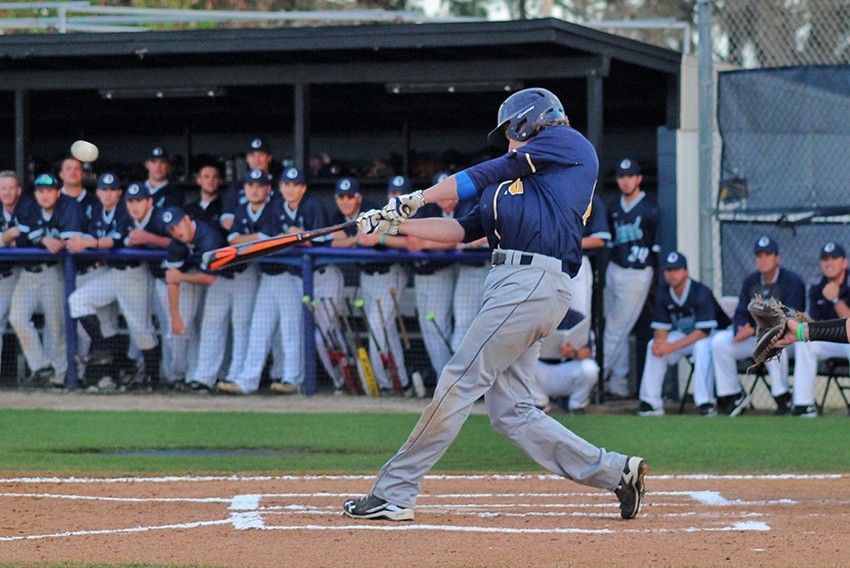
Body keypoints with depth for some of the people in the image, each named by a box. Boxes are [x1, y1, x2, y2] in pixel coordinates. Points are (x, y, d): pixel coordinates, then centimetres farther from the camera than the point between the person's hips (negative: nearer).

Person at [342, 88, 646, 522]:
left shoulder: (567, 142, 7)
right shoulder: (516, 185, 31)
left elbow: (490, 174, 1)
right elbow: (463, 230, 24)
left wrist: (419, 197, 4)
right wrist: (396, 224, 16)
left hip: (533, 282, -9)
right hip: (516, 284, 9)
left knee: (460, 382, -10)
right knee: (510, 412, 3)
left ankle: (394, 493, -11)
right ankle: (614, 471, 7)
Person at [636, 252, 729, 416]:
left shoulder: (700, 292, -25)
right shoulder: (663, 294, -6)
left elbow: (704, 331, -31)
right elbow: (660, 327, -2)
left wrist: (673, 346, -36)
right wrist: (659, 341, -28)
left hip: (714, 334, -6)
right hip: (684, 336, 6)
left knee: (701, 346, -38)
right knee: (654, 346, -15)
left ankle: (706, 402, -35)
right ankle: (650, 401, -11)